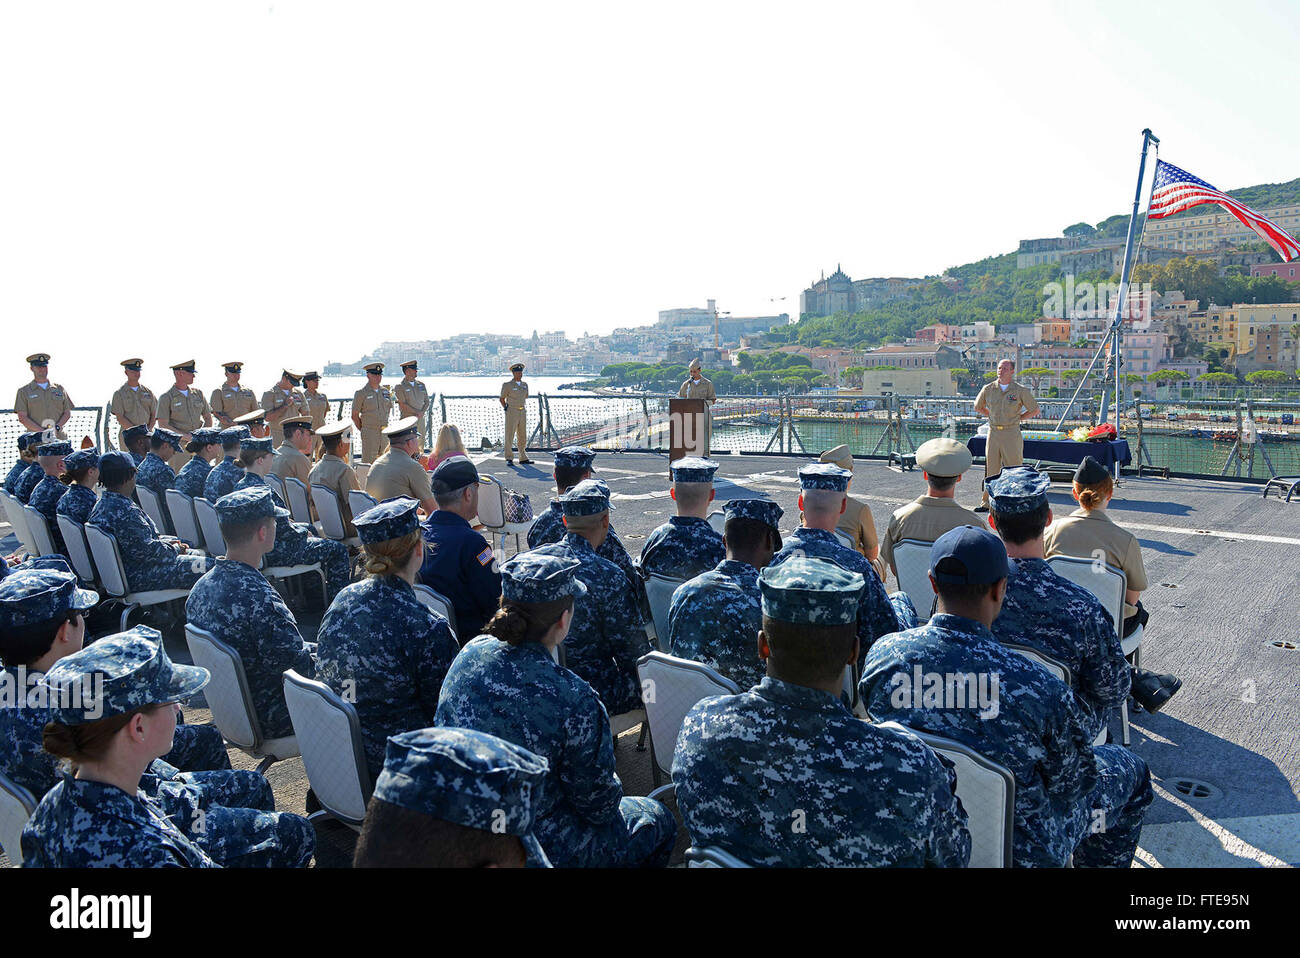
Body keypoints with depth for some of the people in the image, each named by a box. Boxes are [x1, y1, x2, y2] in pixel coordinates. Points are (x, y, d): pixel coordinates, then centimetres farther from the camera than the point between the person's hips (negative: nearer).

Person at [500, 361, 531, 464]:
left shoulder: (525, 384, 12)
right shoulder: (507, 385, -5)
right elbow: (502, 398, 1)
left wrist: (525, 409, 13)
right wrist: (506, 409, -4)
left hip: (523, 412, 6)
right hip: (512, 412, -6)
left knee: (523, 436, 9)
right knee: (509, 436, -5)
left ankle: (523, 458, 16)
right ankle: (509, 459, 1)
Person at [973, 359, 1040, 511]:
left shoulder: (1020, 391, -1)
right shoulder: (988, 389, 6)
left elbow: (1035, 410, 8)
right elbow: (978, 407, 22)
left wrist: (1017, 418, 3)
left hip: (1011, 433, -3)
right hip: (993, 432, 3)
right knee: (991, 469, 5)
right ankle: (986, 503, 11)